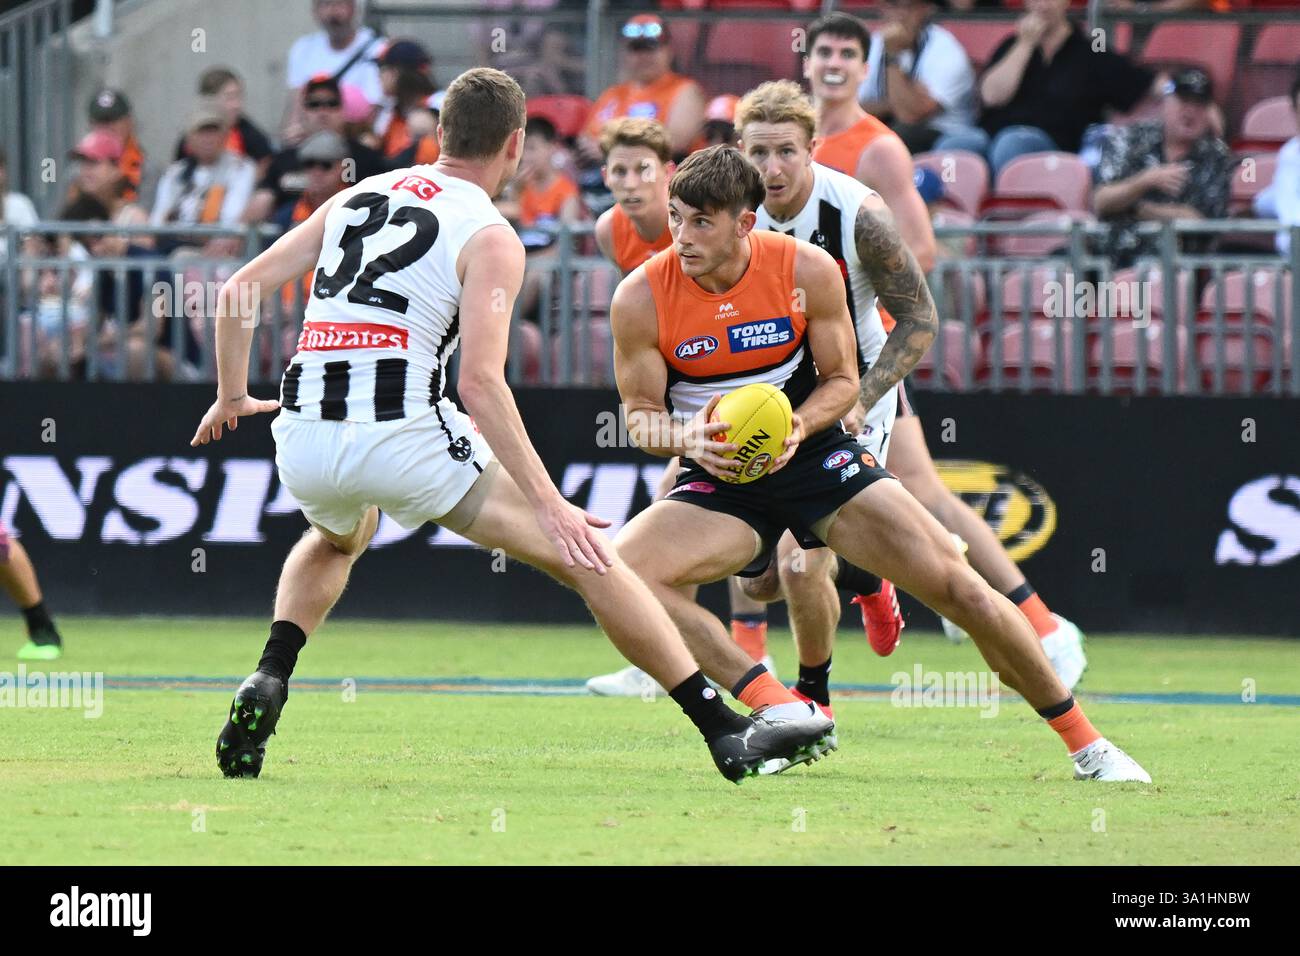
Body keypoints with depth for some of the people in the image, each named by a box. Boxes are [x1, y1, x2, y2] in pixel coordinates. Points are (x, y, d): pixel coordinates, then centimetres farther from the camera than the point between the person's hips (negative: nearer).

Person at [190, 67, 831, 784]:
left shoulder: (355, 199, 18)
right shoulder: (489, 237, 0)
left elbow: (239, 290, 17)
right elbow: (479, 382, -12)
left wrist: (232, 396, 32)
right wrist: (549, 503, -13)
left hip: (302, 445, 6)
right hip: (402, 440, -6)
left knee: (338, 538, 41)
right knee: (584, 556, 3)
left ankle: (267, 684, 15)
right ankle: (728, 731, -1)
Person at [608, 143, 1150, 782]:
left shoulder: (807, 269, -12)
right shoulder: (640, 299, -13)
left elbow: (842, 379, 1)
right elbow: (641, 414, -2)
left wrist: (797, 426, -20)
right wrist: (688, 437, -25)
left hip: (817, 459, 0)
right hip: (719, 481, 0)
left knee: (957, 585, -9)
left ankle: (1084, 744, 10)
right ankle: (776, 709, -20)